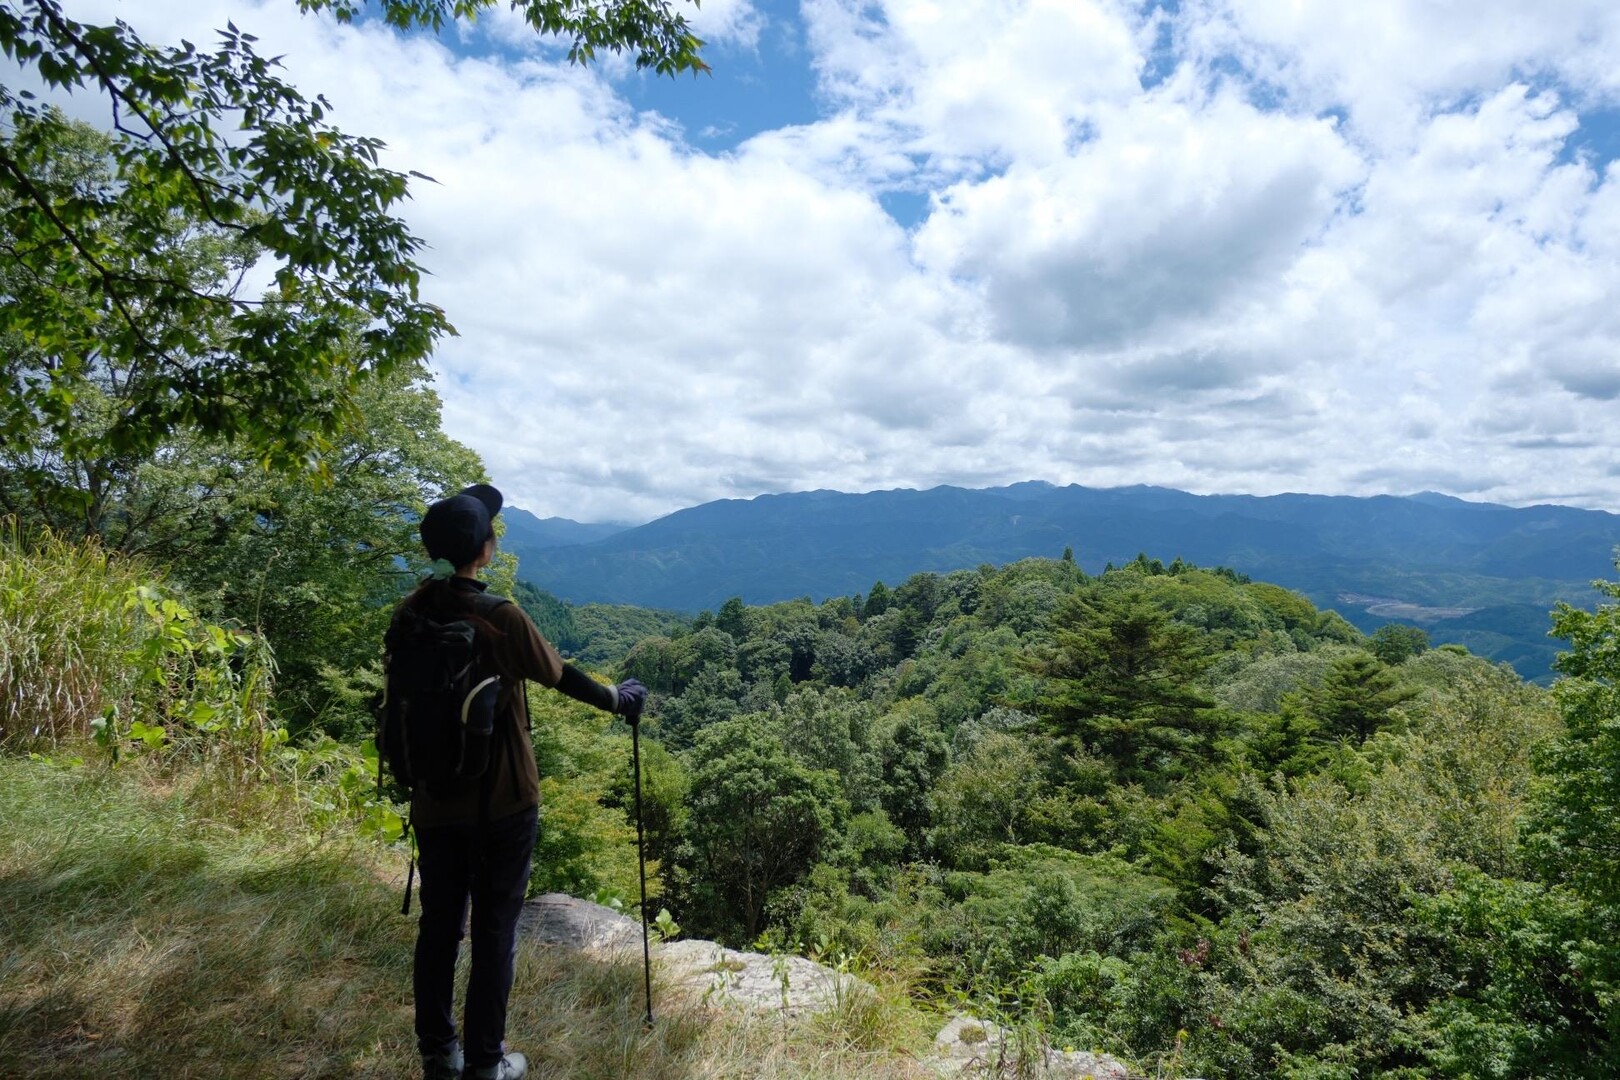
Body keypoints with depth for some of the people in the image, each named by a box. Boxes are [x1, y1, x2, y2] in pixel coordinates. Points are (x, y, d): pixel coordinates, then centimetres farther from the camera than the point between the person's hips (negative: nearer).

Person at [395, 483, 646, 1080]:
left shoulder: (408, 614, -4)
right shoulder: (500, 618, -19)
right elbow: (562, 676, -6)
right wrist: (620, 701, 11)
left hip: (433, 802, 5)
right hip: (500, 804, -5)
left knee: (438, 926, 17)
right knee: (494, 932, 9)